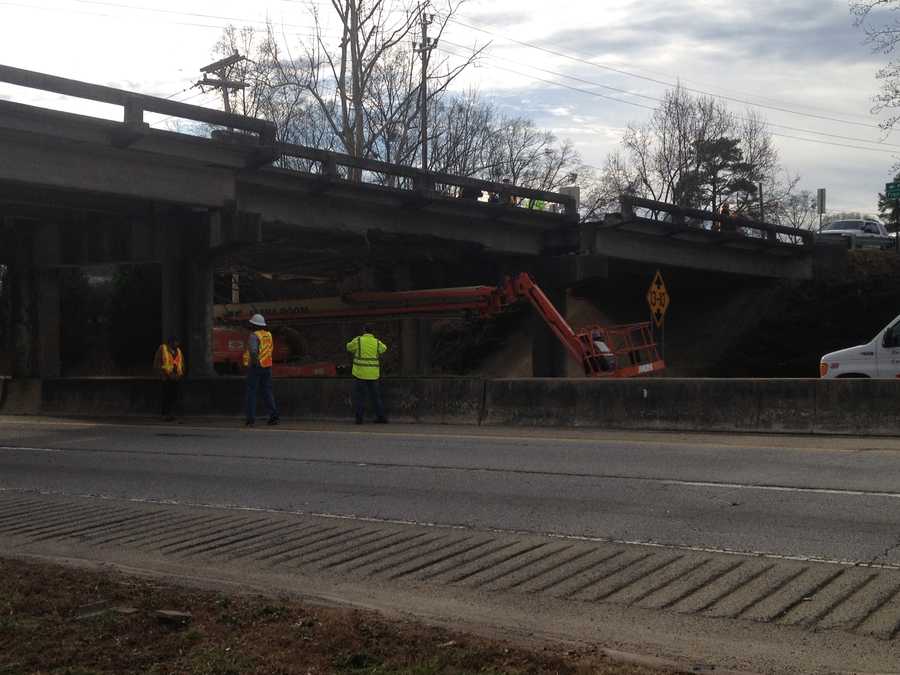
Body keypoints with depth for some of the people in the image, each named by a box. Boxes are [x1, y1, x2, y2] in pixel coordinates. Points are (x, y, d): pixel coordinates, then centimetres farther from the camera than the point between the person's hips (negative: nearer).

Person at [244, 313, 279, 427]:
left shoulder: (254, 335, -13)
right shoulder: (268, 335, 10)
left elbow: (253, 350, -29)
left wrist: (254, 361, -17)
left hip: (255, 367, -6)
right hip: (267, 366, 6)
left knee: (251, 393, 2)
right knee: (267, 392, 7)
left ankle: (251, 419, 0)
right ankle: (274, 416, -5)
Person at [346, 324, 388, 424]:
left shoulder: (358, 340, -6)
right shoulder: (377, 342, 1)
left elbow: (349, 347, 12)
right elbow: (384, 349, 22)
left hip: (360, 373, -3)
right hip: (373, 374, 3)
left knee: (359, 396, 3)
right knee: (376, 396, 12)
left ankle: (359, 418, -2)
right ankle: (381, 417, 12)